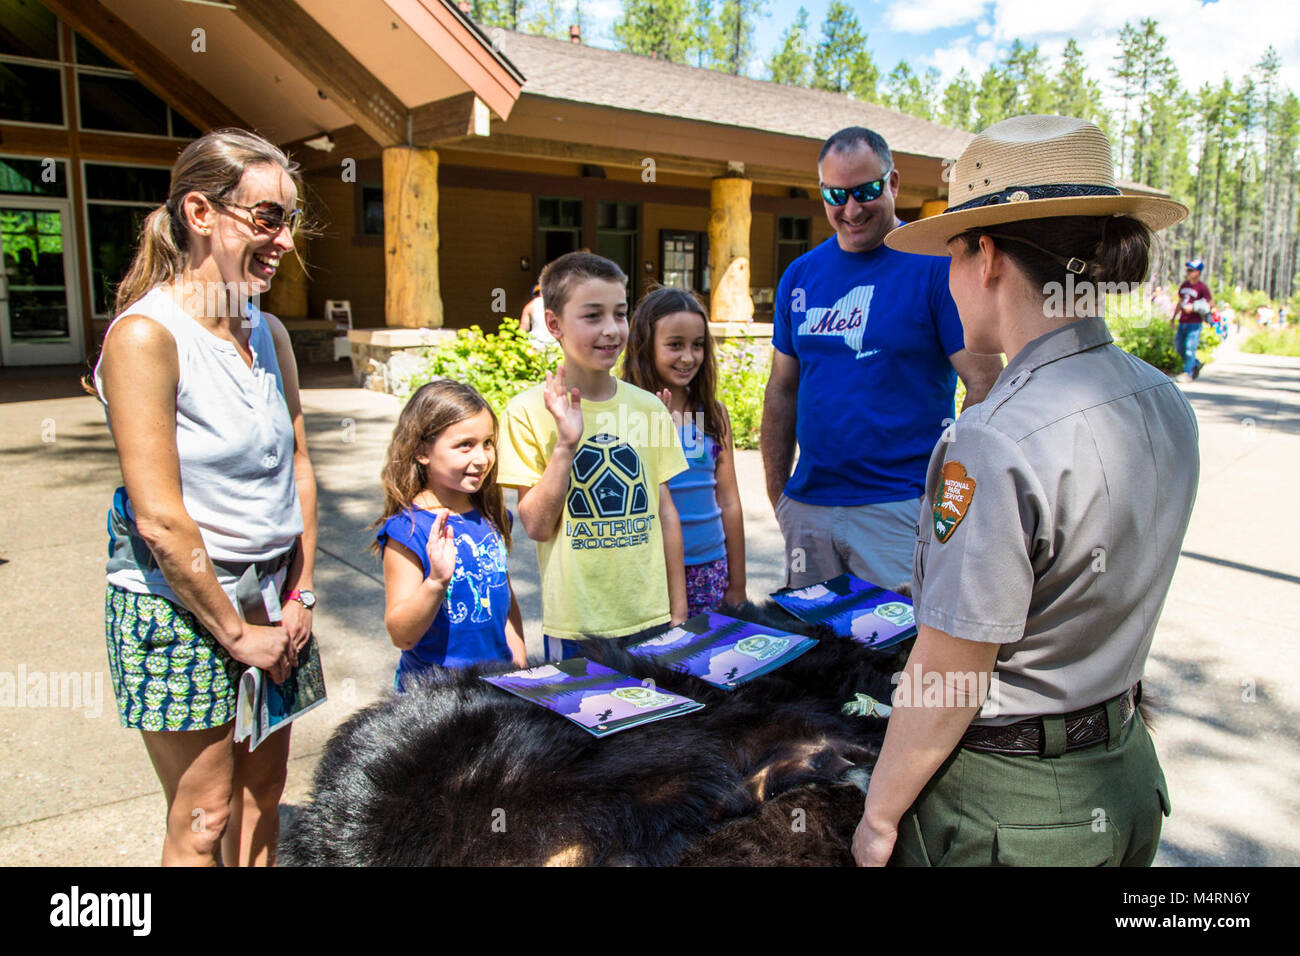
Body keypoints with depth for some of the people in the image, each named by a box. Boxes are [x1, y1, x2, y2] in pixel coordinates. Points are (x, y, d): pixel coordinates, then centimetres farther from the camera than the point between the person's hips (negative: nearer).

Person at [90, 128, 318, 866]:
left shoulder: (269, 334, 6)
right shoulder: (145, 335, -17)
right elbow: (158, 517, -19)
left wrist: (300, 595, 5)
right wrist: (235, 631, -12)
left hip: (272, 598, 7)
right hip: (180, 606, -6)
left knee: (263, 792, 17)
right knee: (204, 817, 7)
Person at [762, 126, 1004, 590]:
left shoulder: (938, 265, -6)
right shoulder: (800, 274, 9)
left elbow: (986, 386, -8)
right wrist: (777, 496, 9)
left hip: (899, 509, -4)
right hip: (807, 506, 5)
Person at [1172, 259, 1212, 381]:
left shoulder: (1202, 287, -8)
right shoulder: (1184, 285, 11)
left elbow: (1211, 302, -6)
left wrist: (1193, 308, -17)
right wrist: (1173, 317, 22)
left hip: (1195, 322, -7)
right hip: (1182, 322, 7)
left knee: (1190, 348, -9)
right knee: (1179, 347, 10)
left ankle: (1188, 373, -4)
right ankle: (1196, 365, 30)